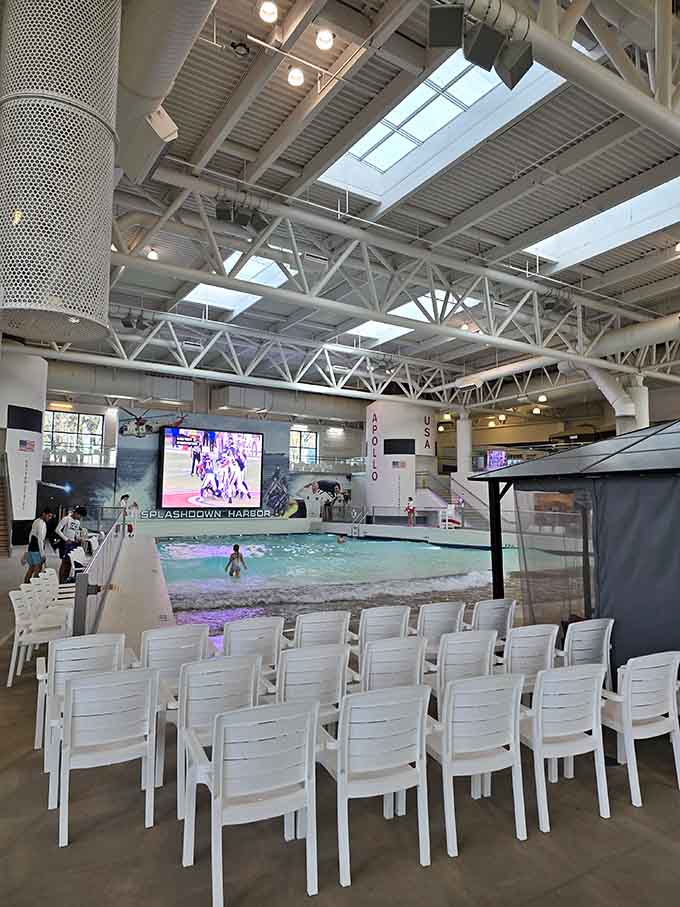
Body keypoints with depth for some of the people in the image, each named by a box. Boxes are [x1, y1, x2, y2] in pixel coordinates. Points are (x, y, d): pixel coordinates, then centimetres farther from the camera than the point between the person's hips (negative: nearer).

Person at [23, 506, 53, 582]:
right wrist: (42, 553, -19)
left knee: (31, 568, 16)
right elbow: (40, 540, -20)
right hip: (36, 550, -10)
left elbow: (30, 535, 19)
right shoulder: (42, 524, -17)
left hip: (31, 548, 10)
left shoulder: (36, 521, 13)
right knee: (38, 568, -6)